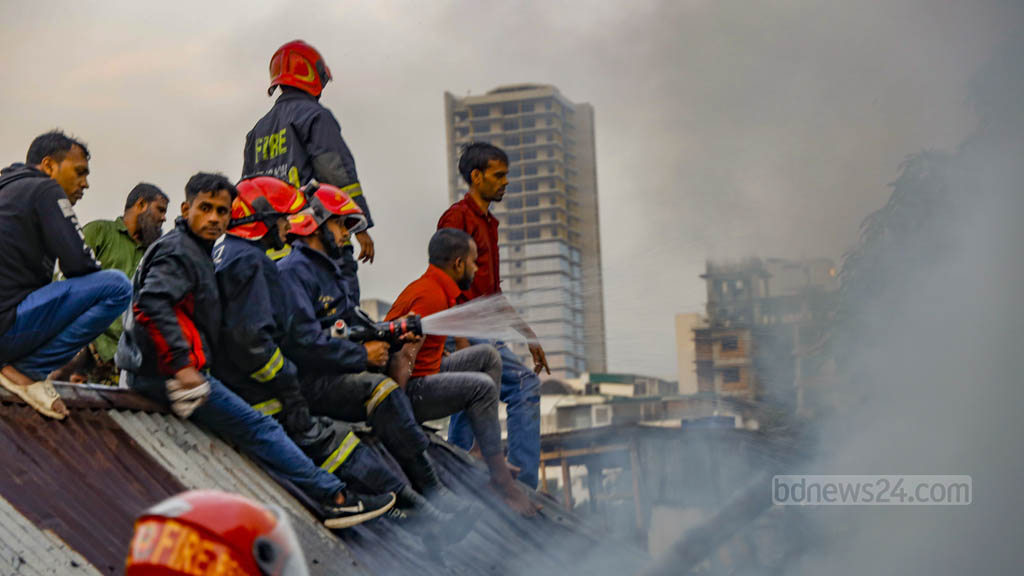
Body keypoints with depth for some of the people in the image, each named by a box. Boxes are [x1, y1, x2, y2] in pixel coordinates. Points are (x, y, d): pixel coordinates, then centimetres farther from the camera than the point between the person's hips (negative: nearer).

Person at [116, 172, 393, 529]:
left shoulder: (198, 253, 19)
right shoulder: (177, 252, -13)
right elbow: (152, 304, -29)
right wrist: (183, 365, -31)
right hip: (165, 373, -11)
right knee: (257, 427, -10)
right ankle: (334, 497, -9)